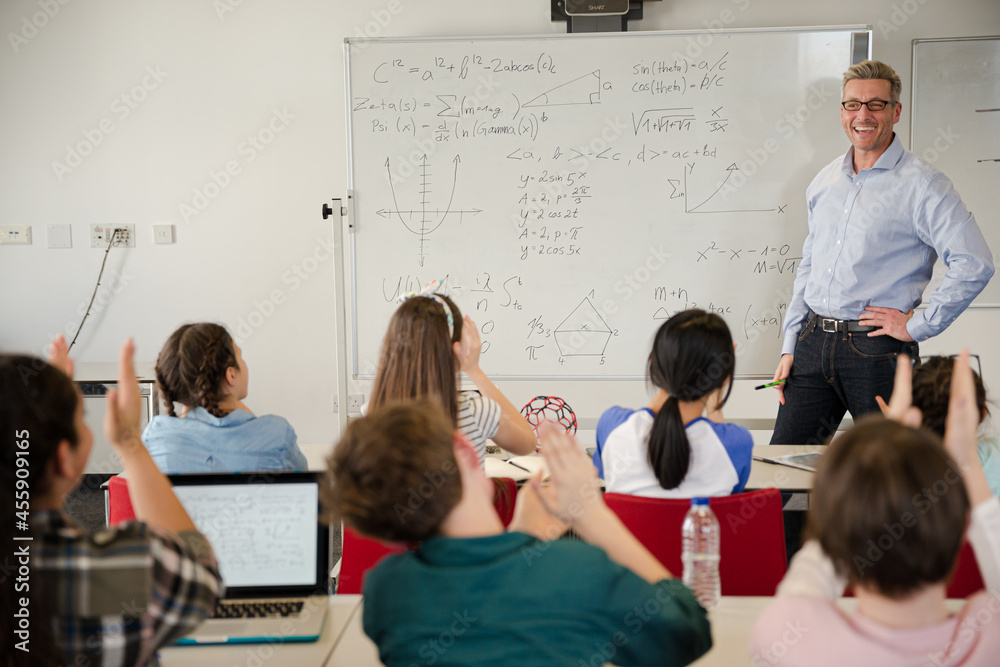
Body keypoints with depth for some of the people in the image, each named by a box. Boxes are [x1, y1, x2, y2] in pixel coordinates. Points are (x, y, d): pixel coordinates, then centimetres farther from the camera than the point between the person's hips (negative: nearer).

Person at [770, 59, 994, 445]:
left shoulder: (921, 185, -7)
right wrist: (790, 347, 14)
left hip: (878, 351, -5)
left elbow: (974, 264, -15)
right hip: (814, 342, 6)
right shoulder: (824, 181, 13)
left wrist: (918, 325, -12)